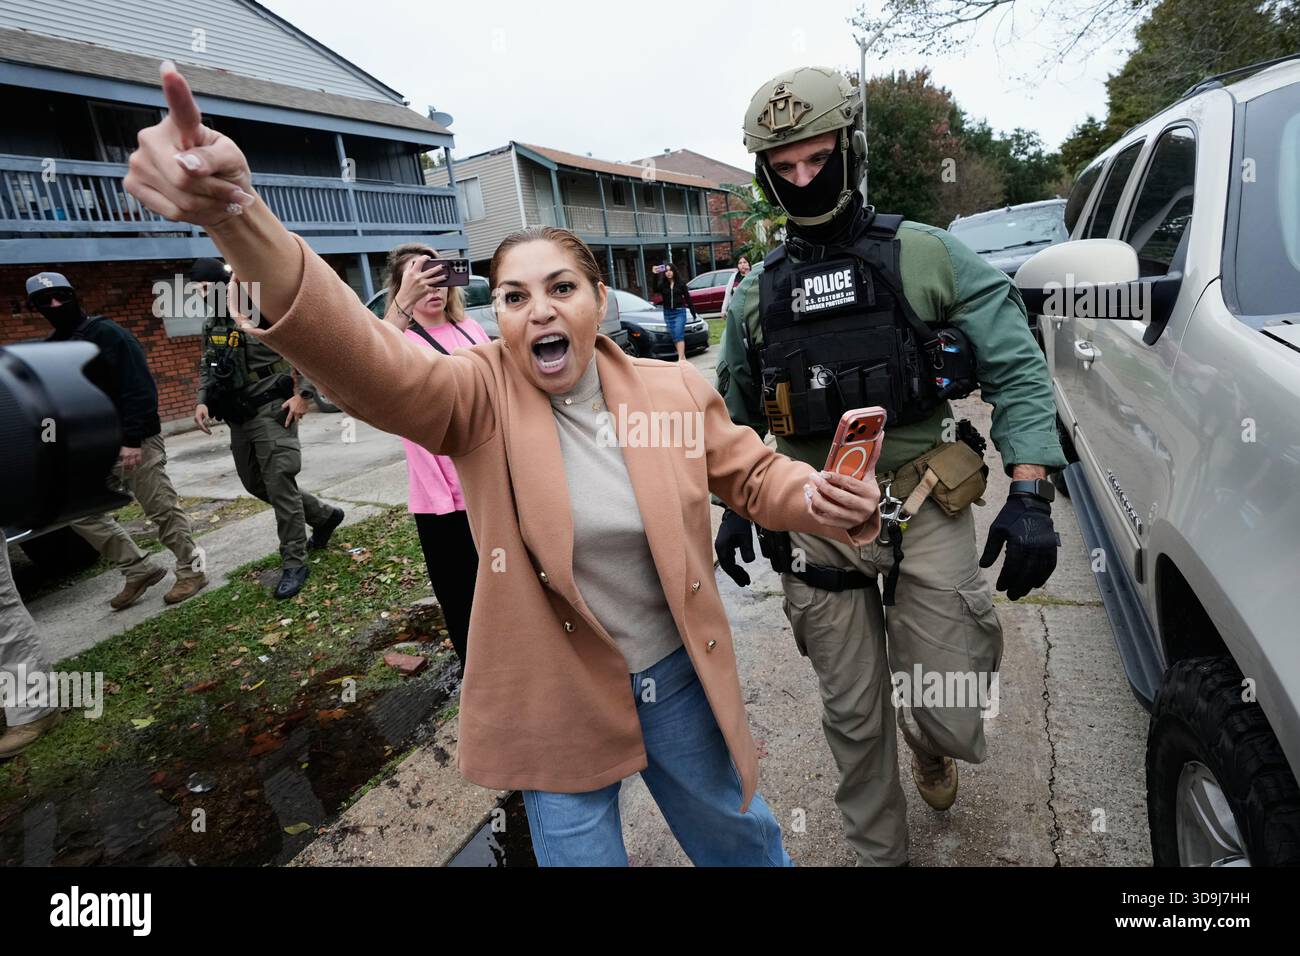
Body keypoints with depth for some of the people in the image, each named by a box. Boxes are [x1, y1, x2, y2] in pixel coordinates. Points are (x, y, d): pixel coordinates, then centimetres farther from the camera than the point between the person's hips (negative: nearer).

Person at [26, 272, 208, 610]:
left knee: (162, 509, -3)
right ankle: (139, 570, 16)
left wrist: (133, 439, -22)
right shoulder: (51, 349, 14)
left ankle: (191, 571, 10)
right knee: (81, 512, 8)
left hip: (137, 441, -8)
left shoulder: (106, 333, -10)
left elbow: (137, 387, -17)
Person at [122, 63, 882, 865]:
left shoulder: (675, 391, -8)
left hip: (679, 677, 2)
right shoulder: (481, 399, -15)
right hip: (559, 702, -1)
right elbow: (363, 357, -33)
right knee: (580, 851, 22)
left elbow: (753, 475, 2)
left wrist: (829, 502, -19)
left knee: (738, 837, 27)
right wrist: (236, 215, -49)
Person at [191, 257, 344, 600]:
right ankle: (325, 516, 32)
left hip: (271, 412, -9)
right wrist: (202, 401, 6)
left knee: (279, 484, -10)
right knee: (254, 483, 14)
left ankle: (294, 563, 0)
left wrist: (304, 394, -17)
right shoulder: (212, 324, 12)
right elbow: (206, 367, 22)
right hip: (238, 417, 9)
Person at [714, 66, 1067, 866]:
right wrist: (736, 505, 13)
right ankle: (879, 851, 37)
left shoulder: (929, 256, 0)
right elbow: (738, 409, 17)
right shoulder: (757, 293, 8)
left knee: (952, 719, 2)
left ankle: (930, 744, 41)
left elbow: (1017, 368, -3)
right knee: (854, 717, 10)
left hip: (926, 513, -1)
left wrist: (1031, 495, -13)